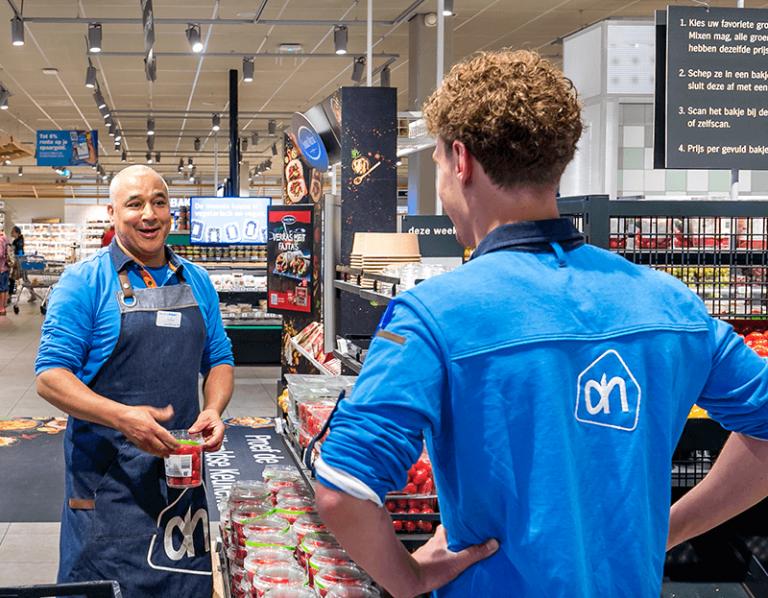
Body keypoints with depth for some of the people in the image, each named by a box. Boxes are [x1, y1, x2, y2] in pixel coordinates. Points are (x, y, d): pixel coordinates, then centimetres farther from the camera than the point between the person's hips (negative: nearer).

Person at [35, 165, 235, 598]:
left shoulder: (197, 282, 10)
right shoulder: (85, 282, -5)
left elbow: (219, 360, 17)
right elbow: (51, 376, -9)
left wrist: (213, 410, -5)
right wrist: (122, 417, -23)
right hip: (107, 476, -4)